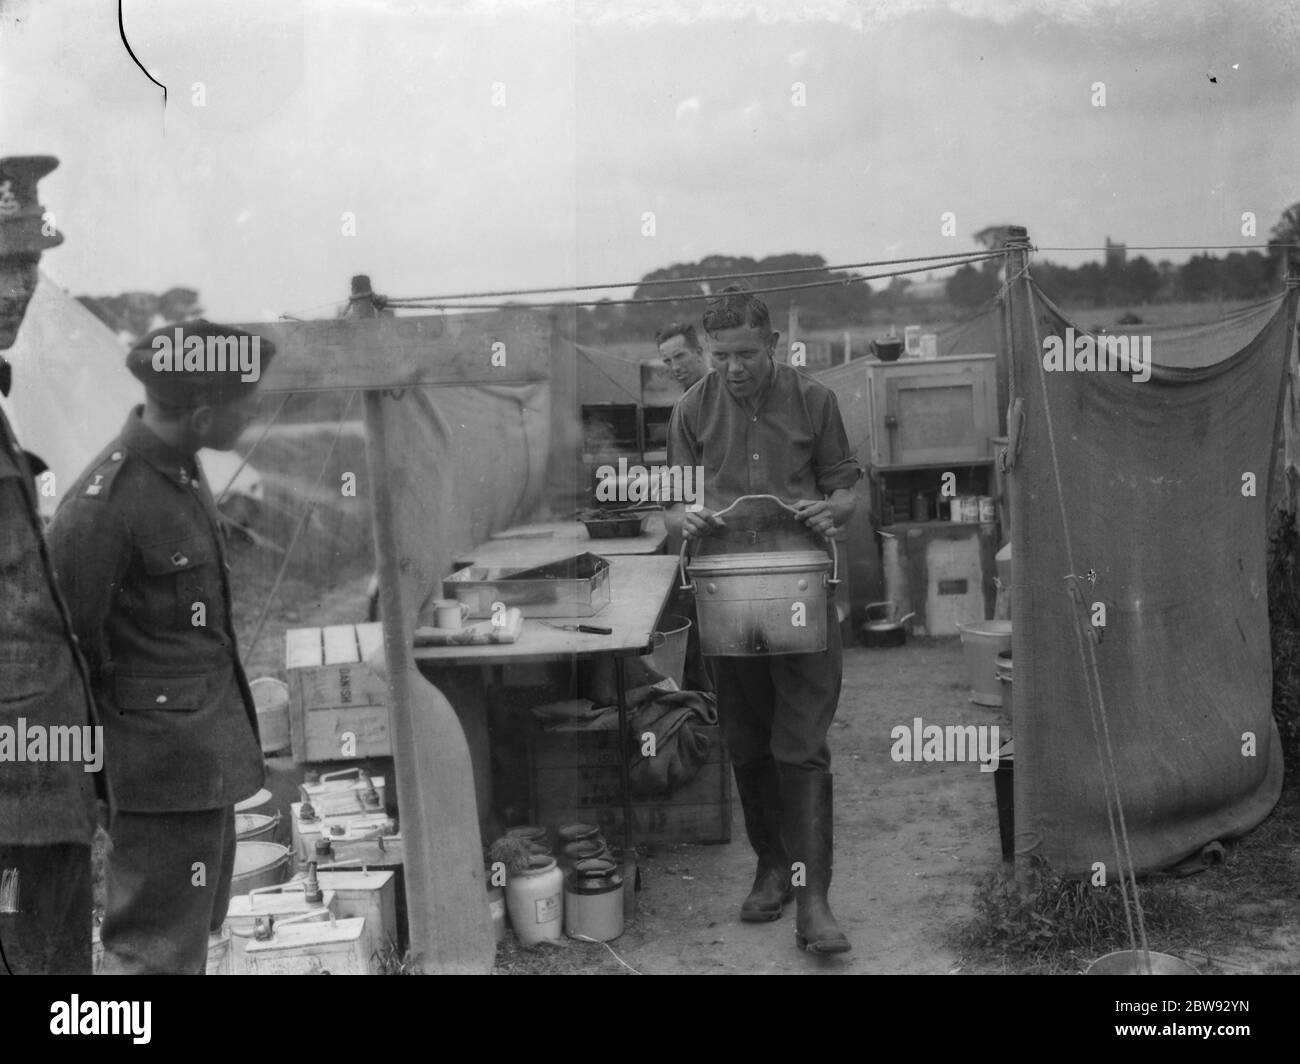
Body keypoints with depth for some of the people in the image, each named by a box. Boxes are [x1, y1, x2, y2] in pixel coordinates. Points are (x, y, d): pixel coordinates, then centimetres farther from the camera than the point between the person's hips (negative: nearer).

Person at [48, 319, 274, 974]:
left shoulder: (179, 468, 4)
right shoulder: (101, 506, -23)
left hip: (210, 747, 9)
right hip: (168, 764, -9)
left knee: (195, 925, 23)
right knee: (157, 951, 1)